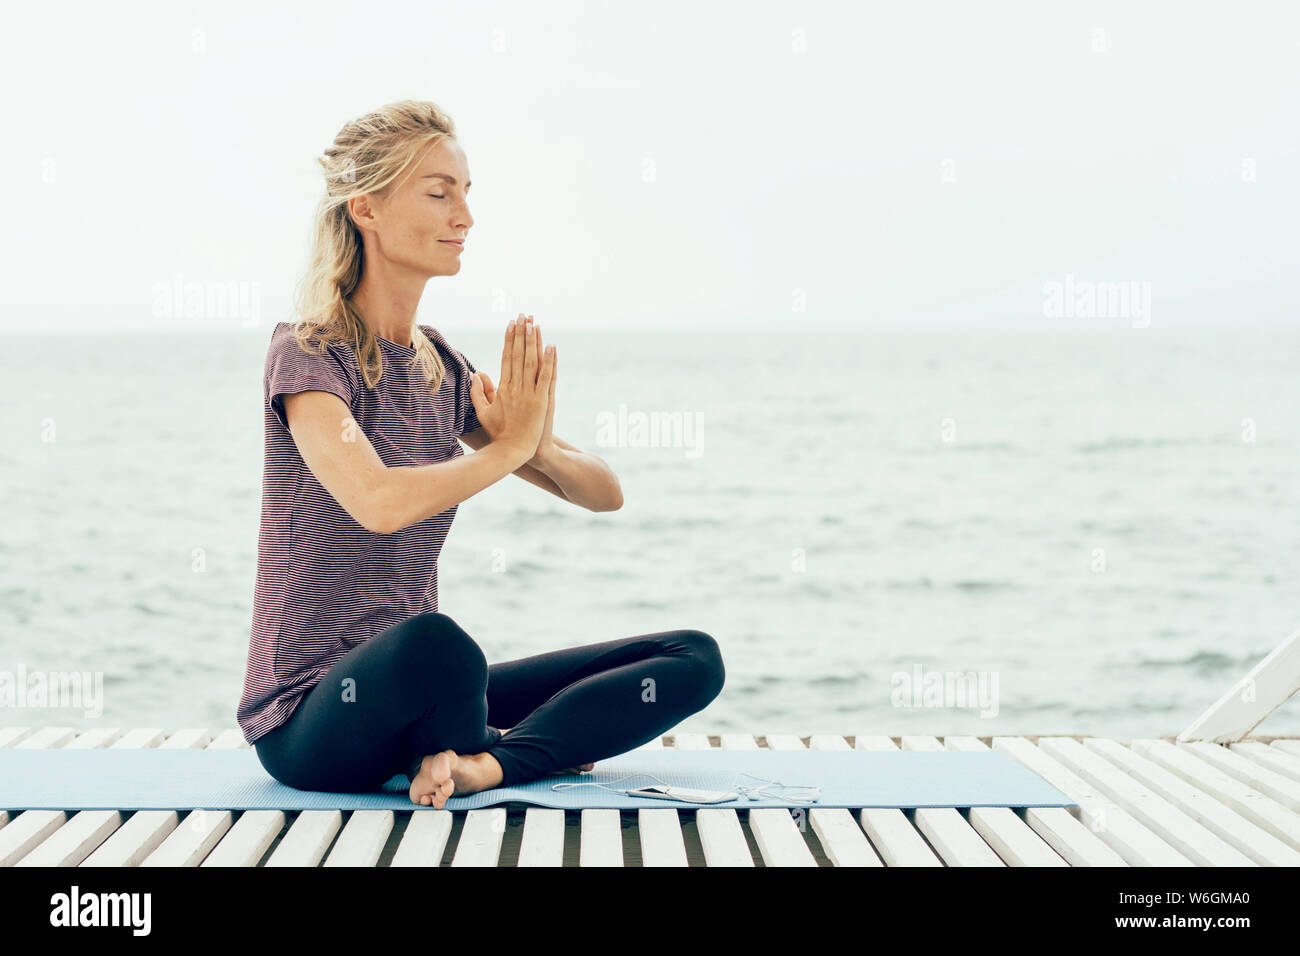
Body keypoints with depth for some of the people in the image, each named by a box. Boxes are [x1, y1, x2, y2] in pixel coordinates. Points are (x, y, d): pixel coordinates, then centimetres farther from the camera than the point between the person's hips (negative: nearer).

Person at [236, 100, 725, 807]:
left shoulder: (442, 368, 10)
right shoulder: (307, 353, -10)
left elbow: (604, 494, 9)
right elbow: (380, 502, -30)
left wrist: (542, 448, -13)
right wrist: (509, 445, -15)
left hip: (421, 690, 7)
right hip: (307, 717, -6)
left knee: (695, 657, -3)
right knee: (430, 640, -41)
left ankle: (484, 764, -19)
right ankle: (540, 745, -10)